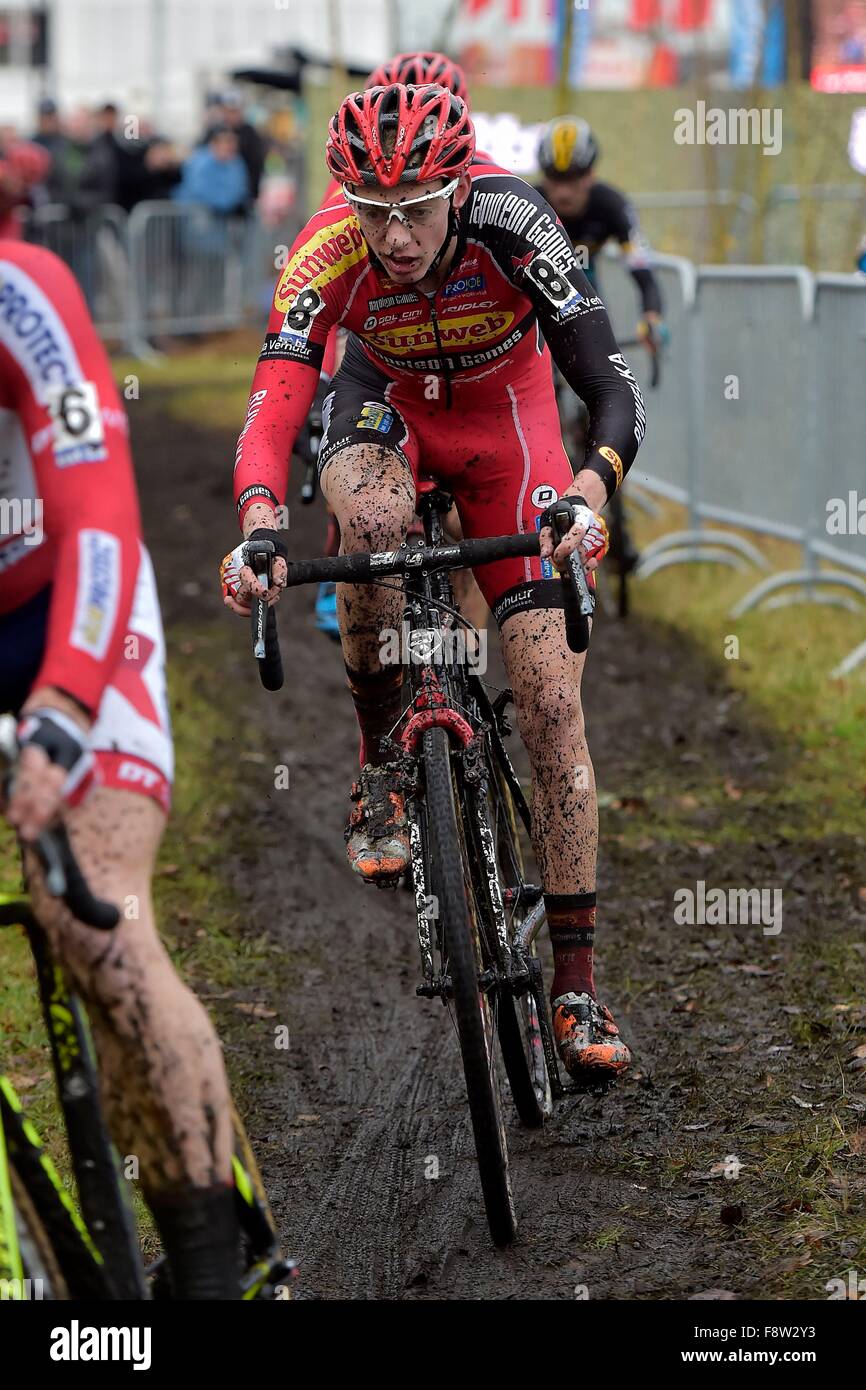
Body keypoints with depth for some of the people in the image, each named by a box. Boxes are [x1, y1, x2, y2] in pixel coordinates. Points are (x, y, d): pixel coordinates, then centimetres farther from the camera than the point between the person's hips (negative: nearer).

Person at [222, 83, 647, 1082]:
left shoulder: (512, 222, -33)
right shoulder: (328, 254, -31)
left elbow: (612, 391, -36)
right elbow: (272, 407, -38)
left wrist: (588, 497, -56)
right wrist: (259, 528, -57)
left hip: (505, 416, 0)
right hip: (387, 401, 1)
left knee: (552, 700, -9)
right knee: (372, 519, -37)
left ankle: (576, 985, -3)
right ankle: (381, 770, -12)